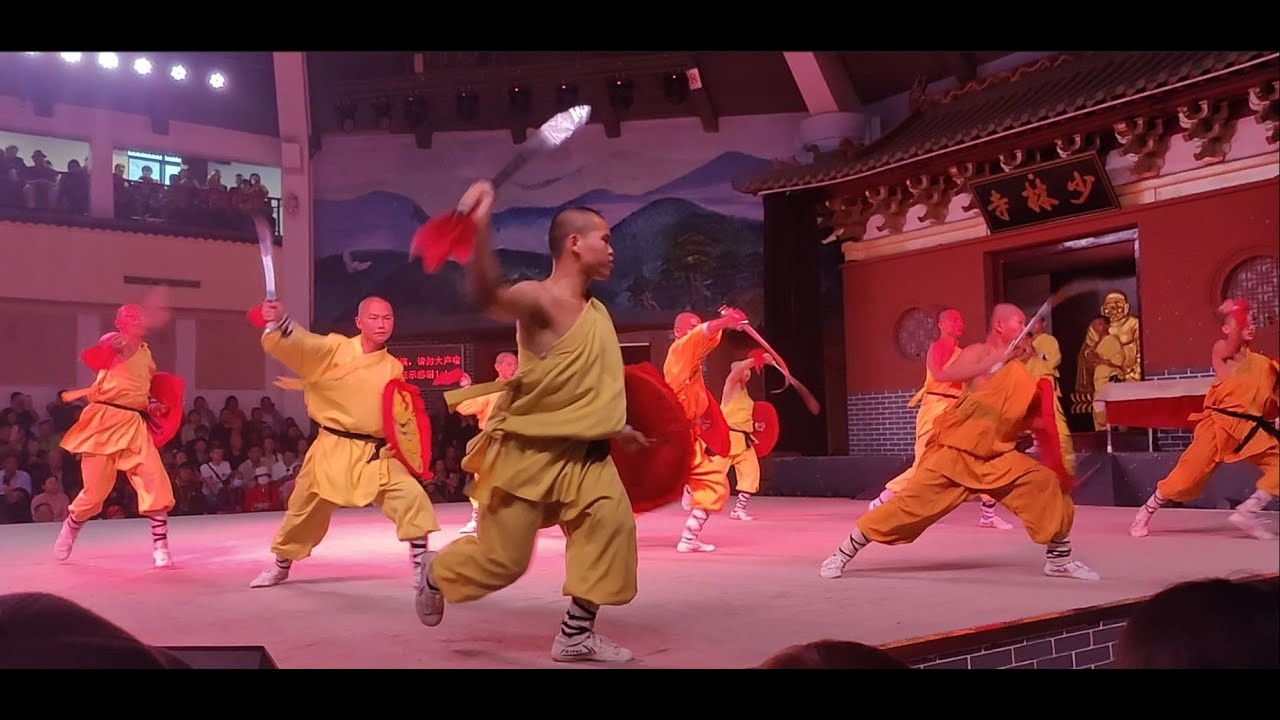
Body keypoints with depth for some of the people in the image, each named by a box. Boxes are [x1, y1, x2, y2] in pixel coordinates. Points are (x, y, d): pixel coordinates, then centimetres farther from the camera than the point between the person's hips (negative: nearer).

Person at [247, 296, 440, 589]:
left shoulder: (394, 368, 5)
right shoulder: (335, 348, -6)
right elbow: (298, 344, -23)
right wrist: (279, 321, -43)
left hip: (376, 453, 2)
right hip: (332, 449, -1)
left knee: (411, 496, -17)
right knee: (305, 509, 14)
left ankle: (422, 565, -3)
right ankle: (281, 566, 40)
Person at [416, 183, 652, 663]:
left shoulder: (596, 310, 8)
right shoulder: (540, 300, -18)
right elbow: (487, 296, -42)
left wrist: (616, 429, 21)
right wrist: (480, 226, -54)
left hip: (583, 452, 7)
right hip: (526, 452, -7)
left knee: (611, 523, -12)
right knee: (502, 559, 3)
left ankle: (576, 635, 3)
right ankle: (434, 575, 36)